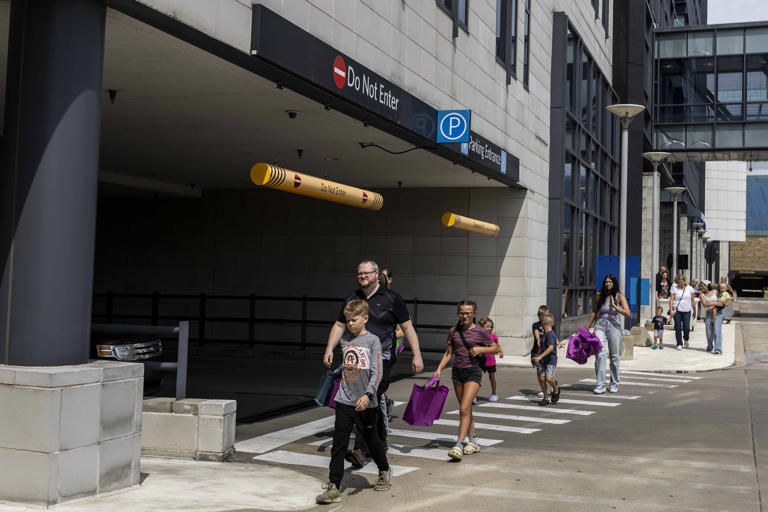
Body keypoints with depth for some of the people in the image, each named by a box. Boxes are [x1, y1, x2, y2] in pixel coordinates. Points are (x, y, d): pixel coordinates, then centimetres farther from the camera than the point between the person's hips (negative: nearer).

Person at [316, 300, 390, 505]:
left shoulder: (372, 340, -8)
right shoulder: (344, 340, 6)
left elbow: (377, 372, -16)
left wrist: (368, 394, -26)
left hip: (366, 403, -4)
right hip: (344, 401, 4)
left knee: (371, 440, 13)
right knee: (339, 444, -3)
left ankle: (384, 471, 39)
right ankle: (334, 487, -2)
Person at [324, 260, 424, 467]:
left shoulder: (391, 299, 0)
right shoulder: (352, 299, 12)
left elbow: (408, 328, 1)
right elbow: (339, 326, 16)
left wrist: (417, 355, -5)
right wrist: (329, 349, 2)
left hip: (382, 358, -5)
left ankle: (360, 449, -20)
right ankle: (381, 441, 30)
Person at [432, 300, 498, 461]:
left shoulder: (480, 332, -5)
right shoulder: (453, 331, 5)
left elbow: (495, 348, 4)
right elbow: (448, 353, 9)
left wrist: (481, 349, -13)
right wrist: (439, 369, -2)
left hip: (473, 372, -5)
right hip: (457, 371, 5)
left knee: (464, 409, -15)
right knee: (466, 410, 13)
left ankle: (459, 445, -17)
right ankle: (474, 441, 26)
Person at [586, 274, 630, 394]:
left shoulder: (619, 296, 0)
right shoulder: (599, 295, 5)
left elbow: (627, 313, -11)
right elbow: (594, 312, 15)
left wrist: (614, 305, -19)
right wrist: (587, 327, 14)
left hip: (614, 327, -1)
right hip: (600, 326, 1)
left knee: (615, 356, 6)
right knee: (600, 354, -12)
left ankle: (614, 384, 21)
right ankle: (600, 385, -9)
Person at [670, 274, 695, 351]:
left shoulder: (689, 288, 6)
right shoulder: (674, 288, 1)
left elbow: (692, 300, 10)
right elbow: (671, 299, -2)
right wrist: (671, 309, -12)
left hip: (687, 311, 1)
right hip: (677, 311, -1)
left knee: (686, 328, -5)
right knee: (678, 328, -1)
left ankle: (686, 339, 26)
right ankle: (679, 344, 9)